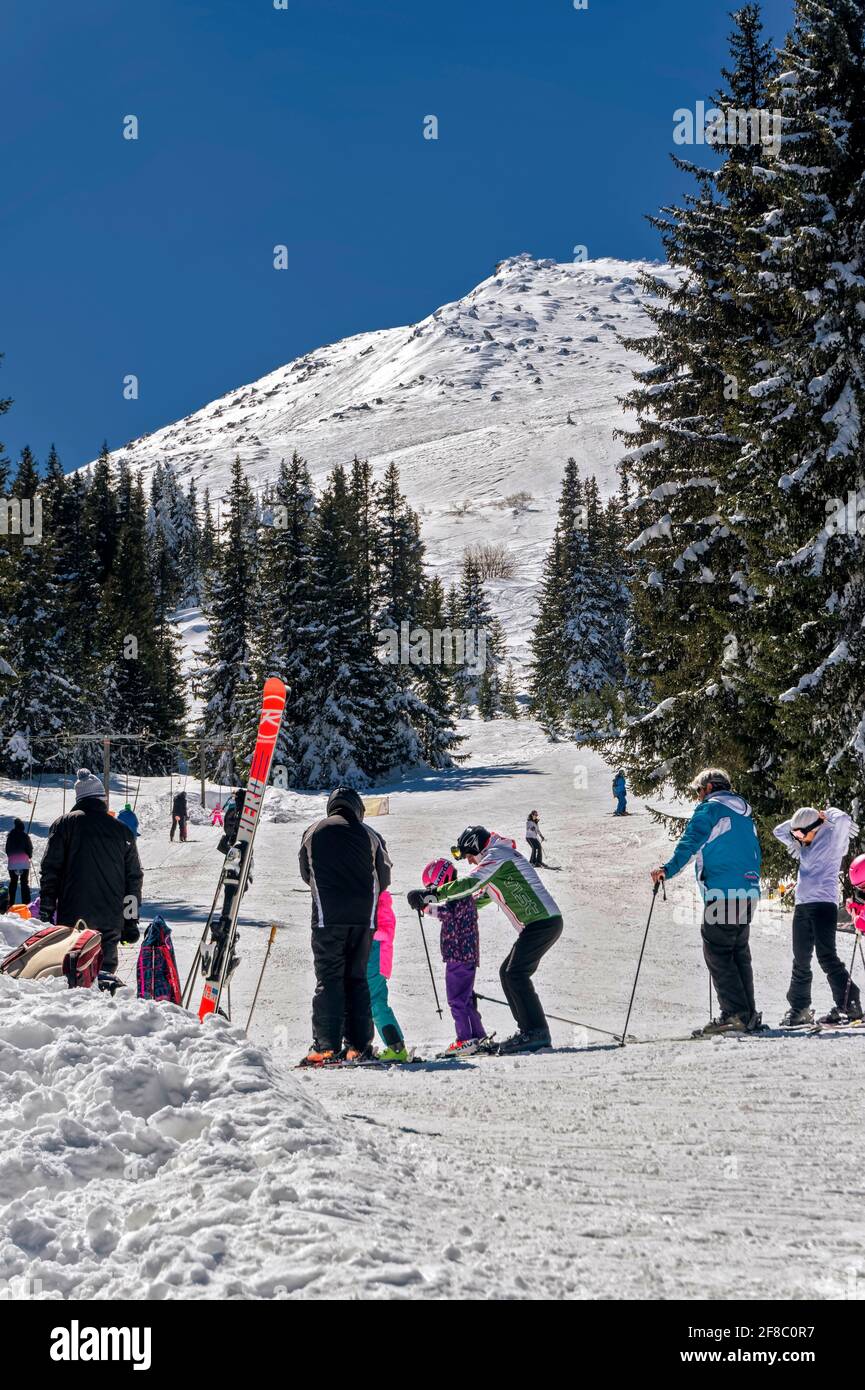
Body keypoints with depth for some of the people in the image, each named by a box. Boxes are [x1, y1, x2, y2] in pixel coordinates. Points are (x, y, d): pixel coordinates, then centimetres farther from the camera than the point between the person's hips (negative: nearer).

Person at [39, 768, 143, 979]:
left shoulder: (64, 824, 3)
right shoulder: (122, 830, 9)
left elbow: (50, 870, -1)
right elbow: (134, 877, 10)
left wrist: (45, 912, 2)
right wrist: (131, 922, 15)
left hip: (72, 917, -2)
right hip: (111, 920, 2)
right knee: (106, 966, 5)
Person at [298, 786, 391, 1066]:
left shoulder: (313, 832, 7)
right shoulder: (368, 834, 8)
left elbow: (305, 874, 19)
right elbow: (384, 879, 13)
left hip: (328, 917, -2)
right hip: (364, 917, 2)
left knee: (328, 978, -2)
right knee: (357, 978, 10)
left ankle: (327, 1046, -10)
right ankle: (358, 1045, 6)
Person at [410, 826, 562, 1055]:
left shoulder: (496, 855, -8)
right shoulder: (498, 859, 25)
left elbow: (470, 884, -20)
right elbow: (481, 895, 32)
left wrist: (431, 894, -19)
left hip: (543, 922, -10)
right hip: (541, 924, 10)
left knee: (515, 973, -15)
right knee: (508, 972, 11)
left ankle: (537, 1032, -17)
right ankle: (528, 1029, 10)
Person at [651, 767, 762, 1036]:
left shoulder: (710, 808, -1)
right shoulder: (745, 815, 23)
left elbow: (691, 841, -15)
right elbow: (756, 857, 27)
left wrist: (668, 869, -21)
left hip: (722, 892, -8)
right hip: (749, 893, 8)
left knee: (717, 953, -6)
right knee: (739, 954, 12)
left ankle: (735, 1014, -14)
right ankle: (749, 1016, 8)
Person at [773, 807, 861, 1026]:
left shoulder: (832, 838, -1)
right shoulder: (806, 846, 19)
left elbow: (843, 820, -19)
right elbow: (778, 831, 27)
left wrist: (829, 812, 1)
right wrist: (800, 820, 14)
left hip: (824, 903, -8)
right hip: (802, 906, 8)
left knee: (826, 956, -16)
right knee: (801, 960, 9)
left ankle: (849, 1005, -14)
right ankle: (799, 1008, 16)